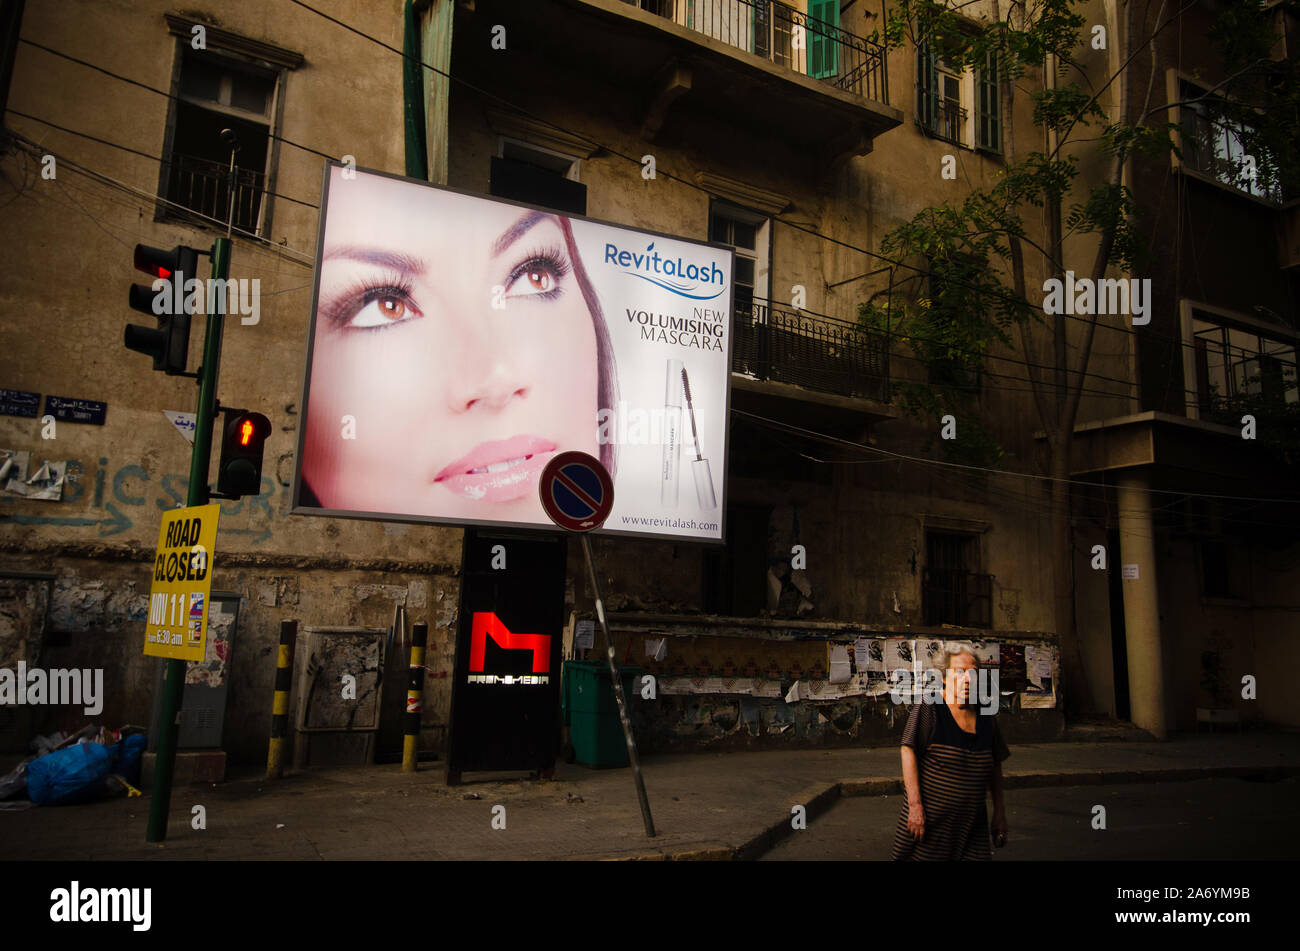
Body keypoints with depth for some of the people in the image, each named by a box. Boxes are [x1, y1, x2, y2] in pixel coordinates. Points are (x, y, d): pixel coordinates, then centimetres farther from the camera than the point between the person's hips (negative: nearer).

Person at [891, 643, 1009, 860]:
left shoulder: (986, 717, 6)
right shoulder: (928, 709, -10)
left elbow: (995, 766, 15)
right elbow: (908, 753, -14)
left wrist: (1000, 811, 14)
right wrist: (915, 805, -18)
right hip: (929, 818, -4)